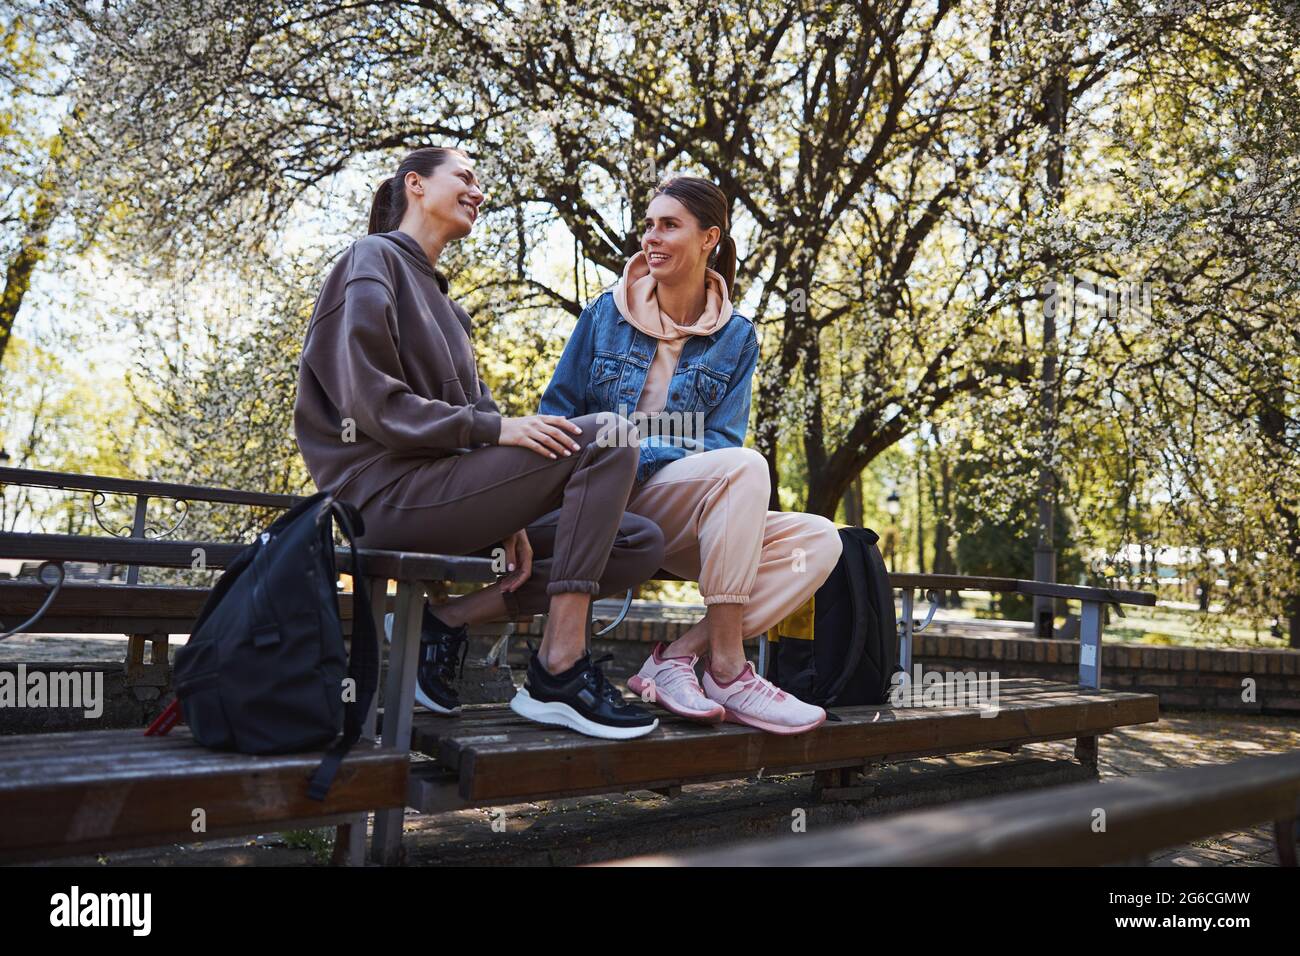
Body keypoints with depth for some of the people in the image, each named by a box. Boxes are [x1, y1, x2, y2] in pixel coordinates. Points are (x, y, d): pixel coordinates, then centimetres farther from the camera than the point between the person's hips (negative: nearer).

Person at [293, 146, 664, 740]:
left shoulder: (437, 296, 27)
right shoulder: (374, 260, 2)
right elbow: (370, 401, -12)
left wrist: (509, 516, 2)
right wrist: (494, 427, -20)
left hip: (440, 481, 8)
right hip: (390, 491, -8)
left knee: (642, 546, -3)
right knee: (609, 438, -22)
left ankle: (447, 623, -4)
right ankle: (559, 672, -22)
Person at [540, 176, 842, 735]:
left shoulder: (735, 337, 7)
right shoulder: (606, 315, 6)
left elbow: (718, 445, -1)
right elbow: (555, 416, 7)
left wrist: (633, 453, -17)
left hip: (678, 520, 3)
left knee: (819, 540, -19)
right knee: (745, 466, -31)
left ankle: (677, 657, -24)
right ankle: (726, 672, -28)